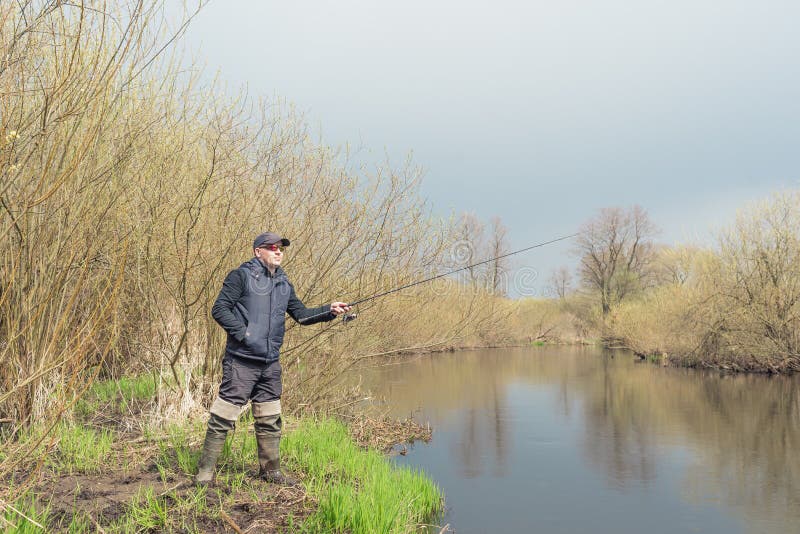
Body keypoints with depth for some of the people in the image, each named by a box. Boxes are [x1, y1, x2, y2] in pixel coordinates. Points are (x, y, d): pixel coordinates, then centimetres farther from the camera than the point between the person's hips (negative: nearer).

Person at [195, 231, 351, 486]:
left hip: (271, 363, 7)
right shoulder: (241, 276, -6)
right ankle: (205, 471, 6)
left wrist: (329, 311, 1)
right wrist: (243, 333, -17)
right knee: (223, 417, -5)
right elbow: (219, 309, -9)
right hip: (241, 361, -7)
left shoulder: (284, 284, 15)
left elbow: (301, 314, 15)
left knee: (270, 420, 14)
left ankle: (271, 470, 26)